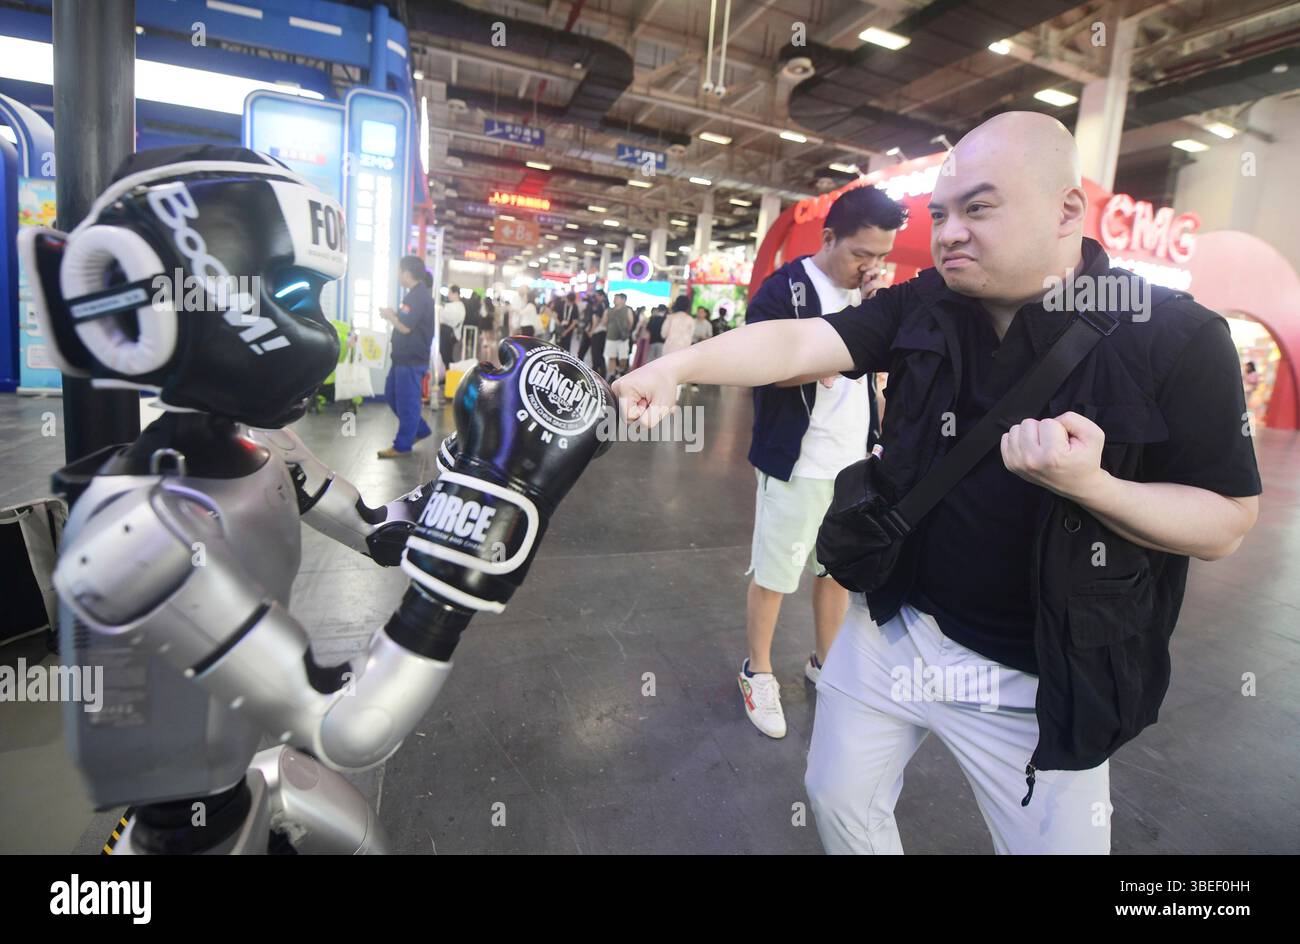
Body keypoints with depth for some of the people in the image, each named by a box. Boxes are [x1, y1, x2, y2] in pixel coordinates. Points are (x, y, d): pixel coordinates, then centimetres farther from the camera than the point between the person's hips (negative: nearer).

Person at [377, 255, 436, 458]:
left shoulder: (418, 297, -18)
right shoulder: (417, 294, 15)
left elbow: (405, 327, -23)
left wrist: (389, 316, -6)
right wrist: (393, 314, 5)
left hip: (412, 359, -10)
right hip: (404, 356, 10)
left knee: (406, 401, -2)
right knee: (391, 394, 18)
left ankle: (402, 445, 7)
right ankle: (420, 430, 26)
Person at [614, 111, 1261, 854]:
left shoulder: (1177, 338, -14)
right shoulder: (922, 307, -5)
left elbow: (1229, 525, -11)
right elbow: (798, 341, -16)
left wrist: (1087, 485, -29)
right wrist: (679, 365, -31)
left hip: (1038, 679, -3)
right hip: (895, 629, 4)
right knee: (838, 800, 21)